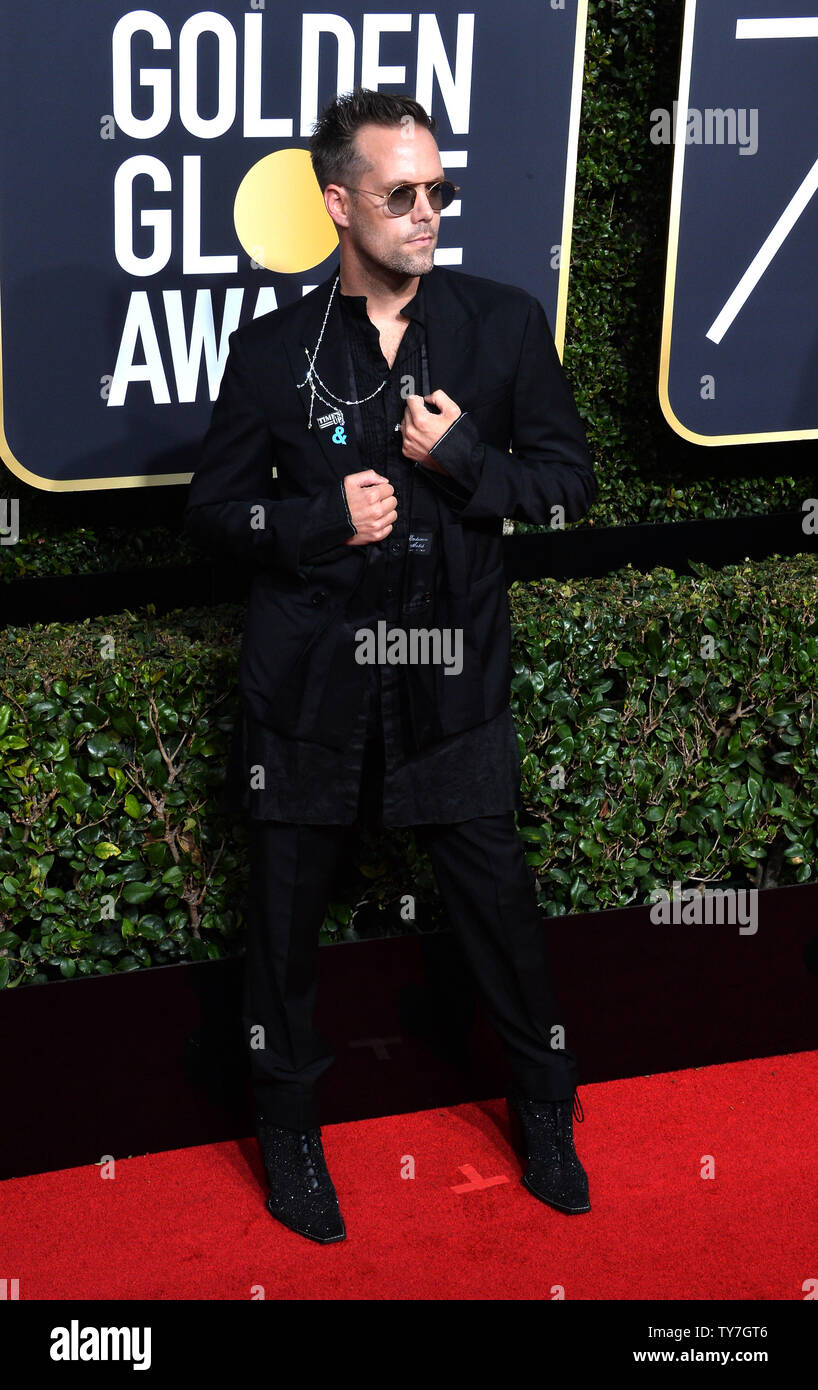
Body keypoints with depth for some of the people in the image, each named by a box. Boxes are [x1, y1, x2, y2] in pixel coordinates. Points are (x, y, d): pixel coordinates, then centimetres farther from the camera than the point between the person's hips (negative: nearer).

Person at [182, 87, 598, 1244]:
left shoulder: (505, 324, 2)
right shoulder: (274, 348, 0)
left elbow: (569, 480, 4)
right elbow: (213, 510, 4)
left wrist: (460, 459, -12)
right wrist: (323, 519, -13)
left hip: (451, 673, 0)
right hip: (308, 681, 0)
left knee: (499, 901, 7)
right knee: (287, 911, 9)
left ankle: (545, 1111, 30)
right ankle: (288, 1125, 30)